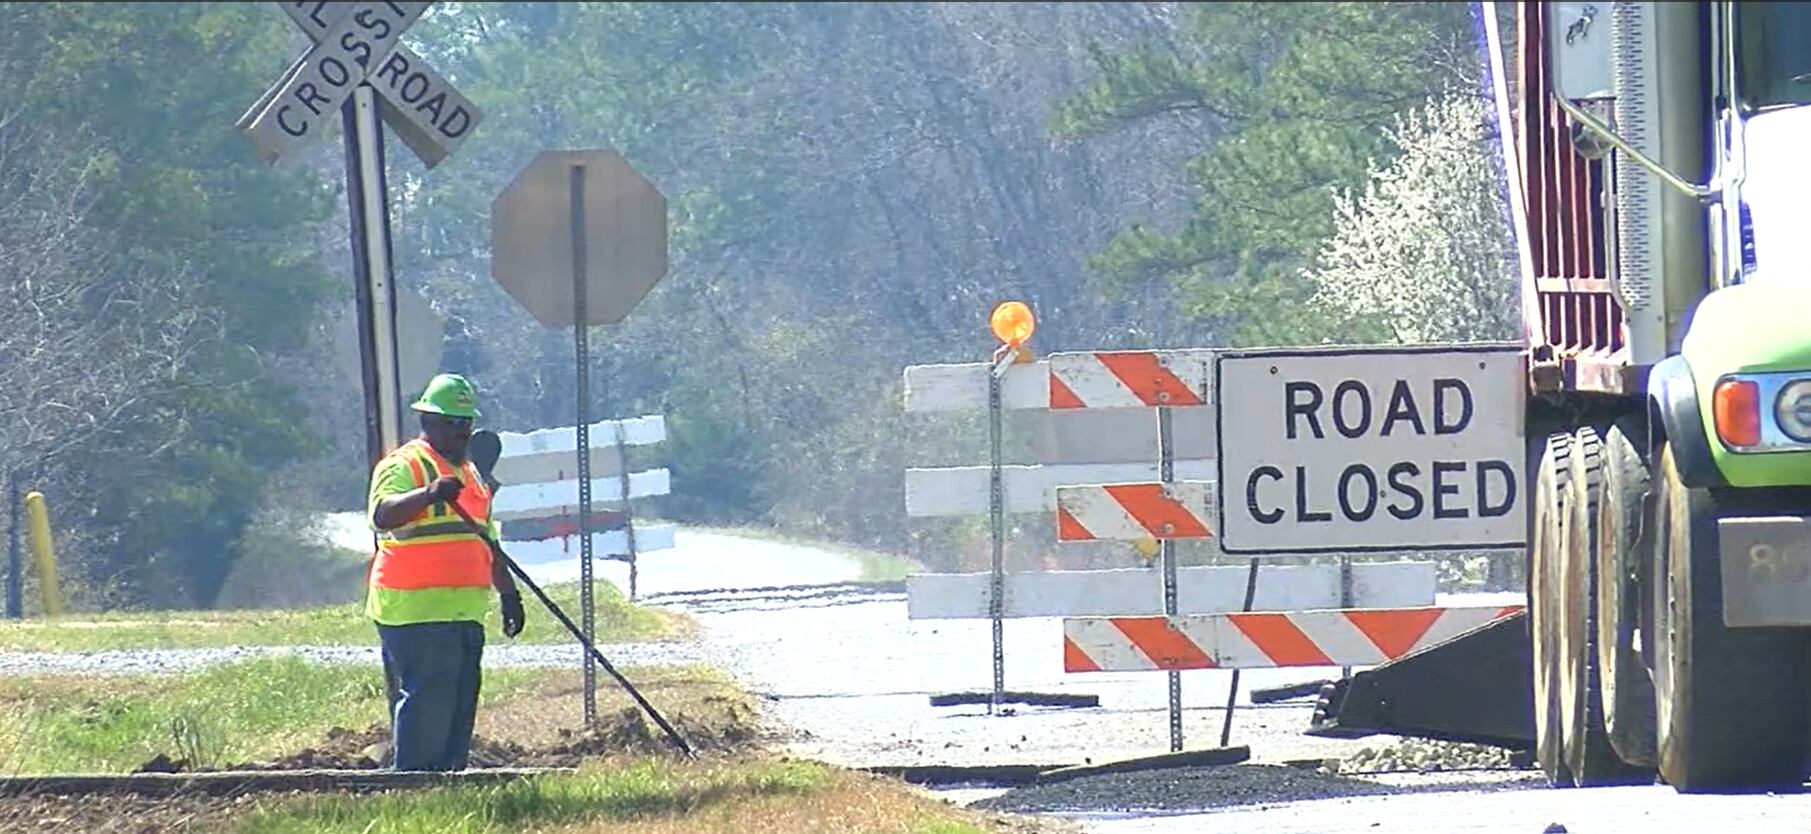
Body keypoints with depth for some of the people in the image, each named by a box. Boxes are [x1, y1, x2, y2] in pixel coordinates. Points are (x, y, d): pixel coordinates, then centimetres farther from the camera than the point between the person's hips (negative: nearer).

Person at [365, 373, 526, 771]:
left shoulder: (470, 474, 23)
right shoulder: (403, 465, -6)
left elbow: (487, 542, 31)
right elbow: (383, 516, -25)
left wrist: (508, 593, 26)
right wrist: (429, 494, -40)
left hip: (465, 613, 9)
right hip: (417, 614, -9)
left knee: (460, 706, 8)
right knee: (426, 704, -12)